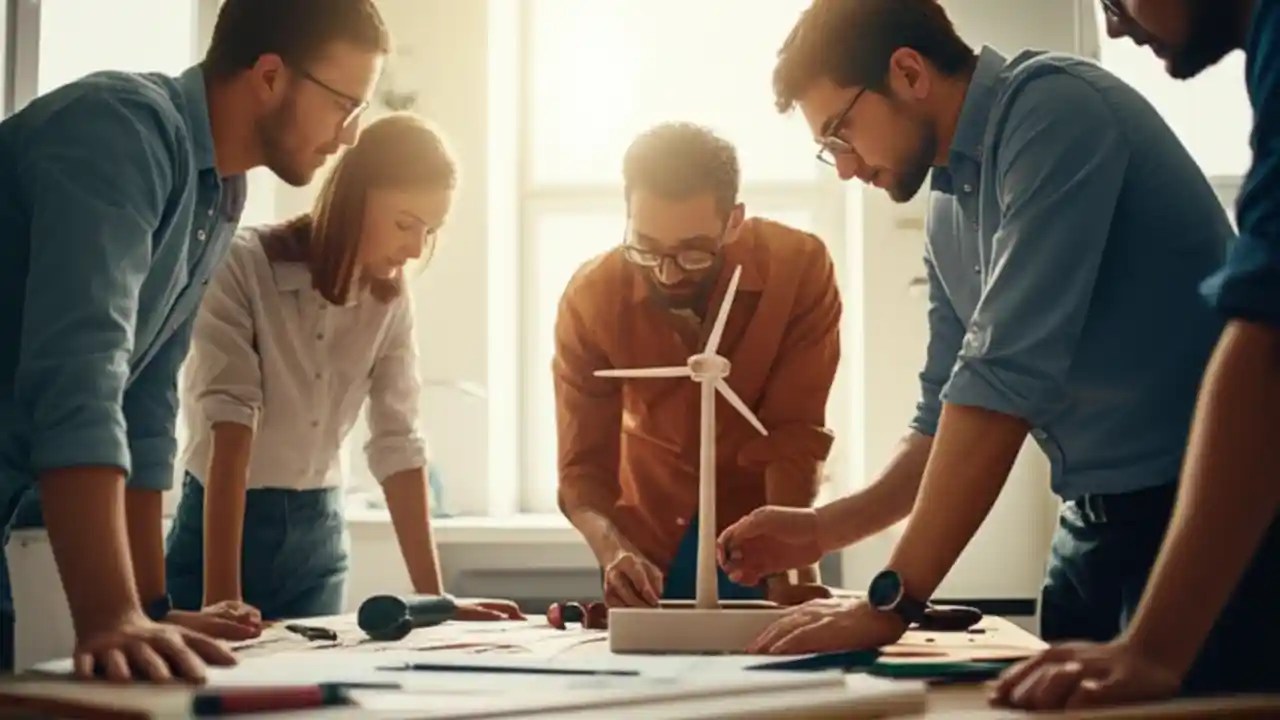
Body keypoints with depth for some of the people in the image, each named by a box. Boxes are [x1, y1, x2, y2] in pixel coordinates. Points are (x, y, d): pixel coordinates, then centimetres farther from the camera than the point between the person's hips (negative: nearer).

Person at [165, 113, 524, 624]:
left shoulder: (391, 300, 1)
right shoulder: (243, 267, -17)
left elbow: (399, 444, -3)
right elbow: (229, 427, -24)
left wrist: (432, 597, -10)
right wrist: (221, 597, -32)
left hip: (320, 535, 5)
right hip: (225, 527, -5)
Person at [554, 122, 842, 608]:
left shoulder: (801, 268, -24)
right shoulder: (589, 297, -19)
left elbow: (795, 439, -24)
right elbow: (583, 465, -18)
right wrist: (613, 551, -38)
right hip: (649, 541, 1)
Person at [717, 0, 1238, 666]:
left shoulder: (1055, 108, -16)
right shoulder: (949, 213, 10)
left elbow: (1005, 377, -24)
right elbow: (945, 417, 19)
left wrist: (891, 600, -22)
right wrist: (821, 529, 6)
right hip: (1095, 518, 8)